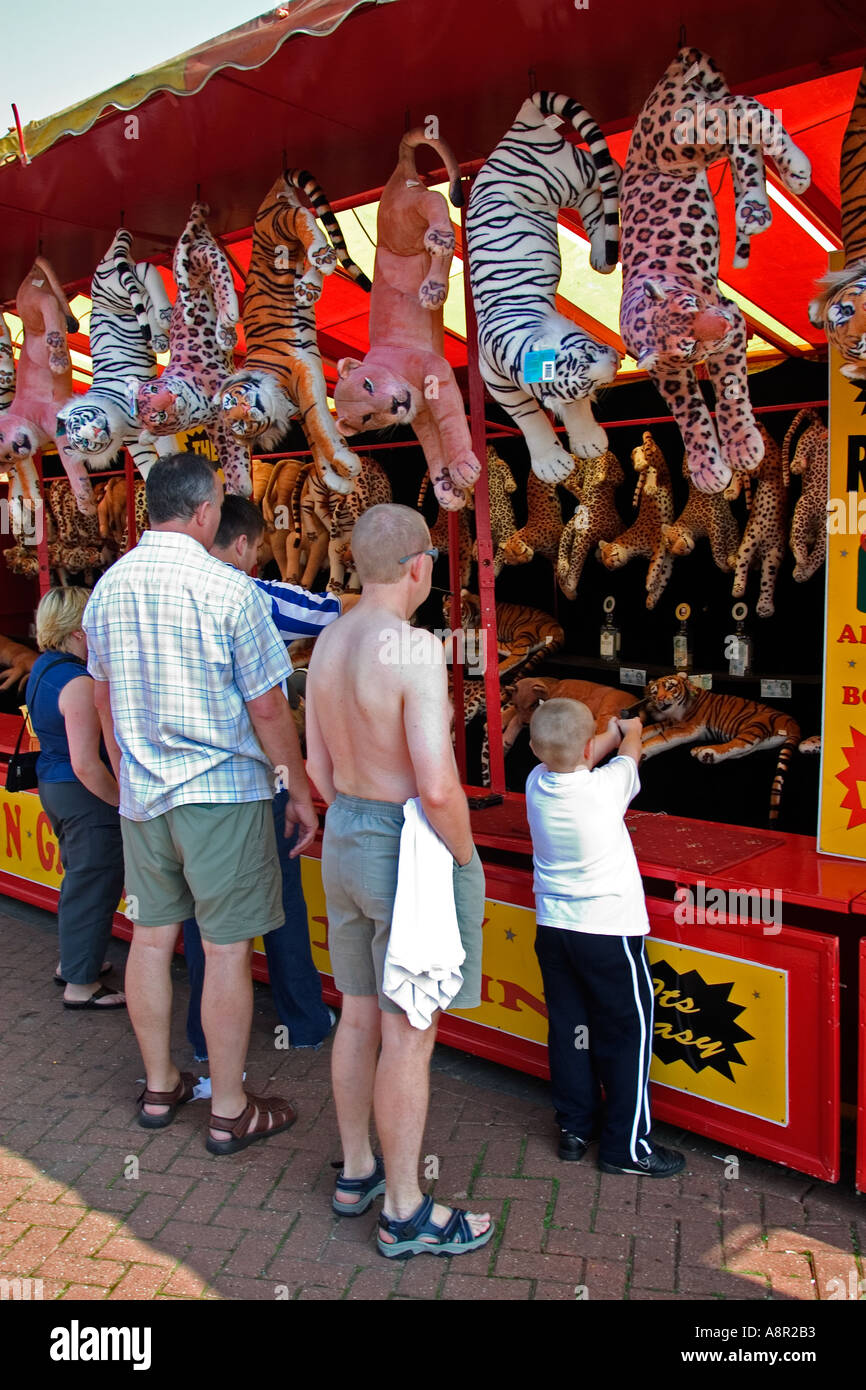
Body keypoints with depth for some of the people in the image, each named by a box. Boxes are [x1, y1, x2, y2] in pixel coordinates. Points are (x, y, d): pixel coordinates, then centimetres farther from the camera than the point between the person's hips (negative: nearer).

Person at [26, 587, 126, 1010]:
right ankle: (81, 986, 12)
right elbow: (86, 764, -26)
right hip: (85, 797, -10)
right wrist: (124, 801, -17)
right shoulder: (78, 683, -23)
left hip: (53, 785, 10)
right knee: (93, 887, 2)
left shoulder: (43, 667, 7)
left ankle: (71, 961, 39)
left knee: (79, 878, 24)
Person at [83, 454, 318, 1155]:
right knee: (227, 949, 3)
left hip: (140, 792, 7)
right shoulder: (229, 589, -15)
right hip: (222, 791, -6)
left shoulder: (109, 586, 5)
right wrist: (301, 793, -2)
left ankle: (160, 1086, 31)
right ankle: (230, 1111, 14)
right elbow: (267, 709, -13)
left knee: (152, 937, 16)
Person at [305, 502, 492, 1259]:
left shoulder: (329, 645, 3)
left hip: (347, 841, 8)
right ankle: (405, 1211, 21)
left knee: (360, 1013, 21)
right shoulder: (416, 651, -24)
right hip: (413, 853, -8)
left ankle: (358, 1169, 37)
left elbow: (320, 765, 10)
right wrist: (466, 861, -11)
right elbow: (438, 787, -28)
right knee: (410, 1035, 5)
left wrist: (359, 833, 18)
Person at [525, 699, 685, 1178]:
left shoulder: (536, 784, -8)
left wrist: (613, 731, 31)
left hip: (552, 928, 6)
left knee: (568, 1030, 16)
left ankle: (574, 1128, 29)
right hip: (607, 931, -5)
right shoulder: (606, 787, -20)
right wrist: (629, 728, 26)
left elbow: (571, 761, 15)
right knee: (626, 1032, 7)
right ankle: (626, 1146, 15)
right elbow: (630, 747, 3)